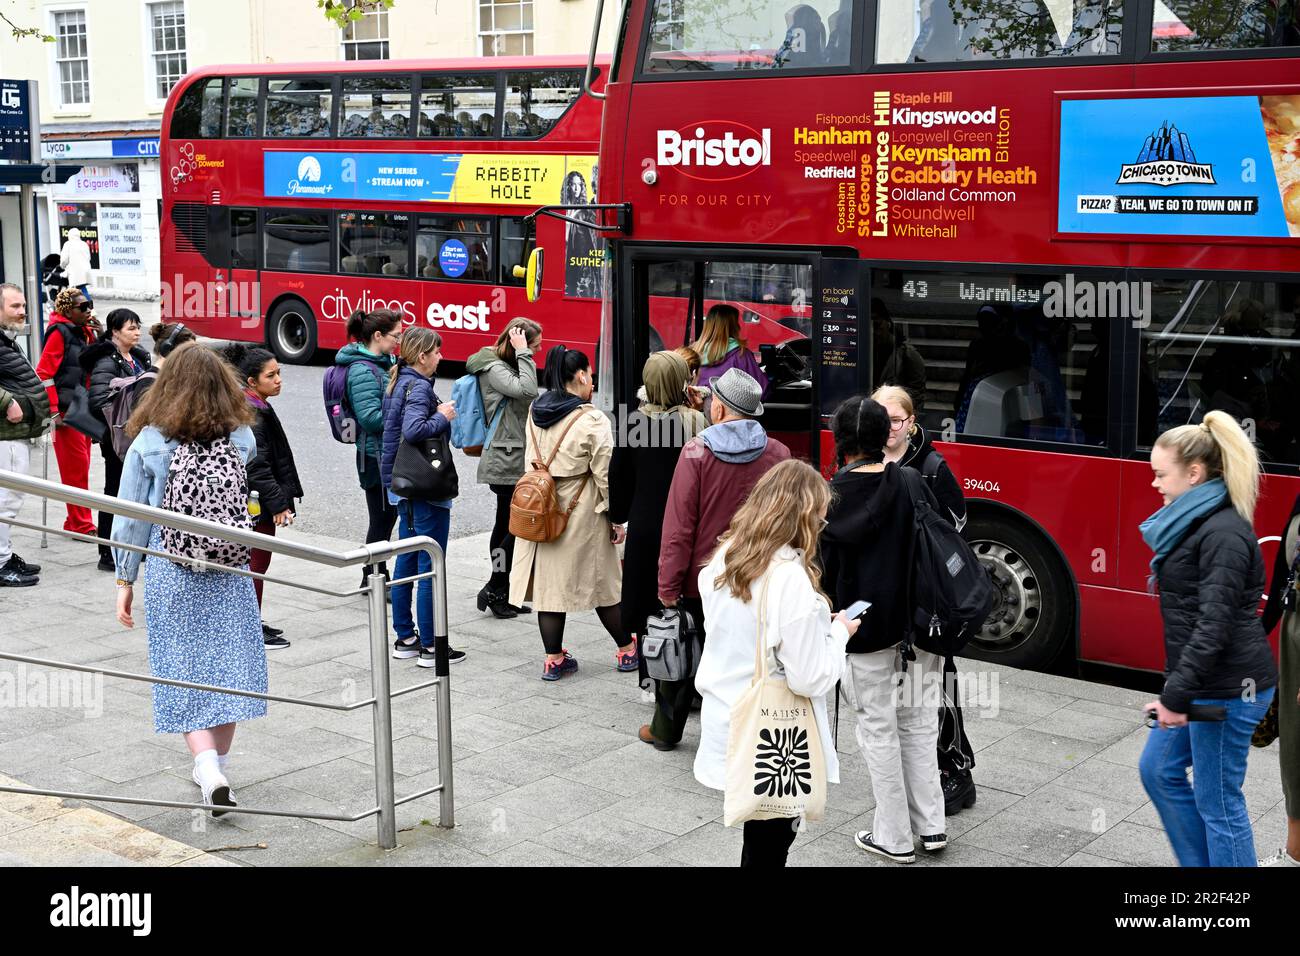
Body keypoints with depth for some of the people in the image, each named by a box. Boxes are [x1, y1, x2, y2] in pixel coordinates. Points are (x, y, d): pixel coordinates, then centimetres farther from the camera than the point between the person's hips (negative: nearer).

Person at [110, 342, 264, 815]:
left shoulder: (149, 444, -8)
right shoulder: (242, 439, -4)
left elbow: (130, 519, -3)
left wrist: (125, 581, 5)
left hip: (171, 576, -2)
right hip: (230, 574, 2)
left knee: (185, 673, 5)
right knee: (227, 667, 13)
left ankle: (208, 765, -10)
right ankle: (218, 763, 25)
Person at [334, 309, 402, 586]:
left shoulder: (384, 362, 9)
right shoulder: (363, 371, -19)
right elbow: (371, 417, -25)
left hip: (389, 454, 9)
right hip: (376, 456, -9)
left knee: (387, 515, 17)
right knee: (382, 517, 1)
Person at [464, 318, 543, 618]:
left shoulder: (506, 366, 15)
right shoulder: (493, 368, -15)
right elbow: (527, 390, -30)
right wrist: (523, 353, -23)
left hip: (510, 460, 10)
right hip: (507, 462, -10)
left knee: (506, 526, 12)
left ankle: (500, 593, 17)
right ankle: (493, 590, 1)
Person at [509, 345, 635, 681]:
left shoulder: (535, 414, 2)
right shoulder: (593, 421, -16)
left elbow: (533, 462, 10)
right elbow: (605, 475, -13)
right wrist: (616, 518, -4)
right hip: (581, 515, -5)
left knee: (548, 581, 10)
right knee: (603, 581, 10)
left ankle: (554, 658, 15)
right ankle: (627, 650, 24)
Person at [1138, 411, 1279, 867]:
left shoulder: (1224, 534, -20)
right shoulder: (1194, 524, 11)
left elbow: (1214, 625, -26)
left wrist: (1176, 695, -28)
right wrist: (1177, 689, 20)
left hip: (1227, 688, -10)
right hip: (1203, 682, 10)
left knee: (1218, 802, 0)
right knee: (1158, 769, 19)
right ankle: (1198, 862, 30)